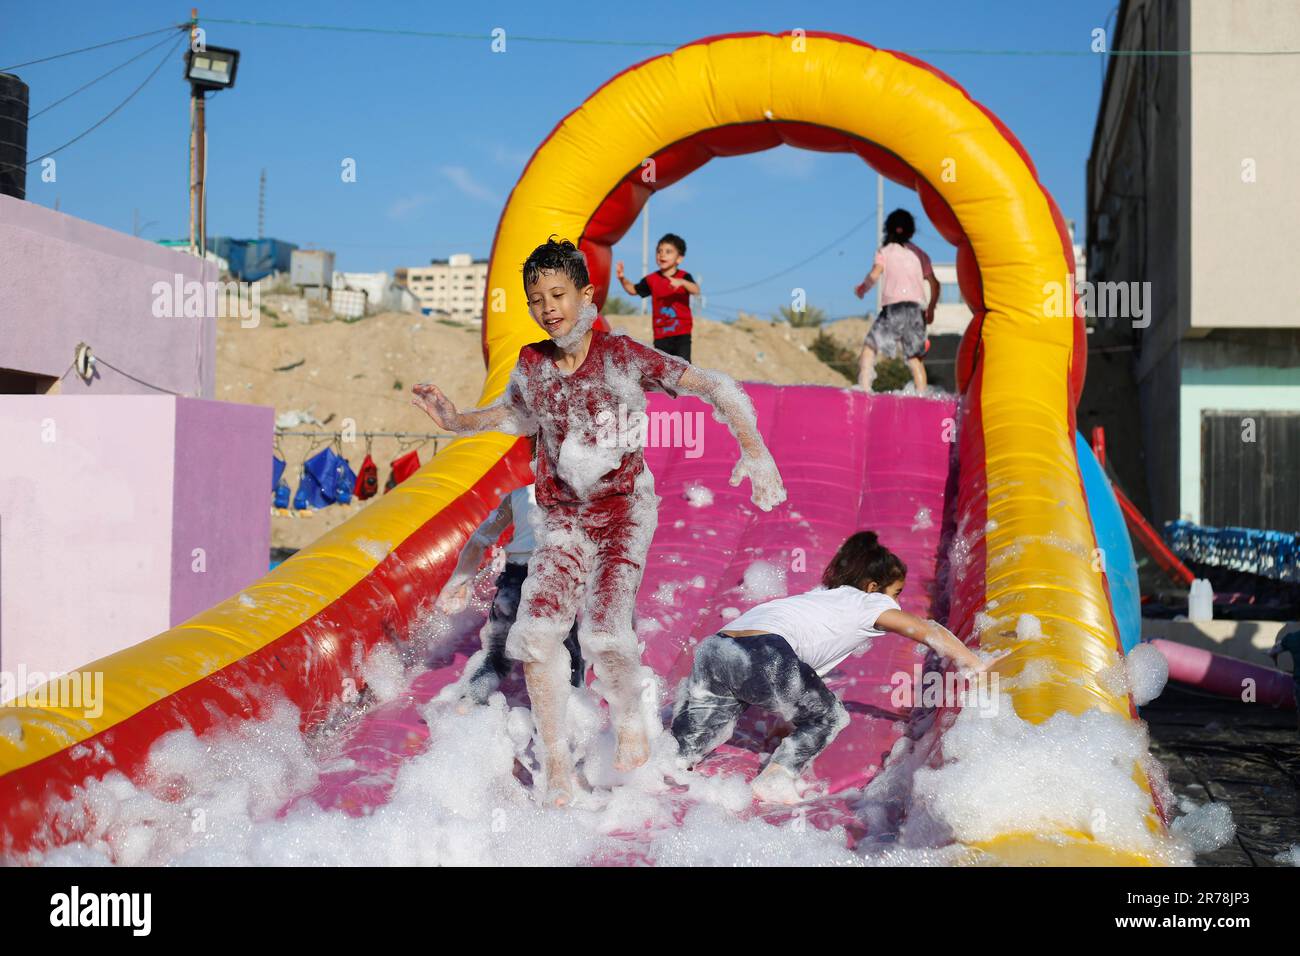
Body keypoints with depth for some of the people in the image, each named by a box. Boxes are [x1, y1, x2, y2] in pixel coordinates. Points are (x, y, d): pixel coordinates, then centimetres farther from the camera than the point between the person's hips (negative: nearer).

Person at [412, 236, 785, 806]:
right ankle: (555, 758, 8)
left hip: (623, 511, -4)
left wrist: (753, 449, -22)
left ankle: (630, 722, 11)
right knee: (536, 634, -11)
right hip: (561, 518, 4)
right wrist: (456, 422, 10)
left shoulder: (624, 357, -12)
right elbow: (518, 416, 24)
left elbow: (716, 387, -11)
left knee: (604, 630, -20)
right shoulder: (531, 366, 1)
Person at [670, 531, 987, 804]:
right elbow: (927, 632, 16)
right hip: (763, 653, -7)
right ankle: (776, 778, -3)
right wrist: (978, 668, 21)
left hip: (711, 648, 7)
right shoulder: (869, 601, 19)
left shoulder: (820, 595, 37)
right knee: (828, 718, 13)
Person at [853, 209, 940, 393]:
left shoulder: (885, 250, 5)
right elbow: (934, 284, 14)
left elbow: (874, 275, -10)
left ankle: (864, 387, -14)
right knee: (914, 357, 7)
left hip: (893, 308, -4)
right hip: (915, 308, 4)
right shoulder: (920, 254, 17)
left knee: (870, 347, 2)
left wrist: (862, 288, 8)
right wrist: (930, 309, 24)